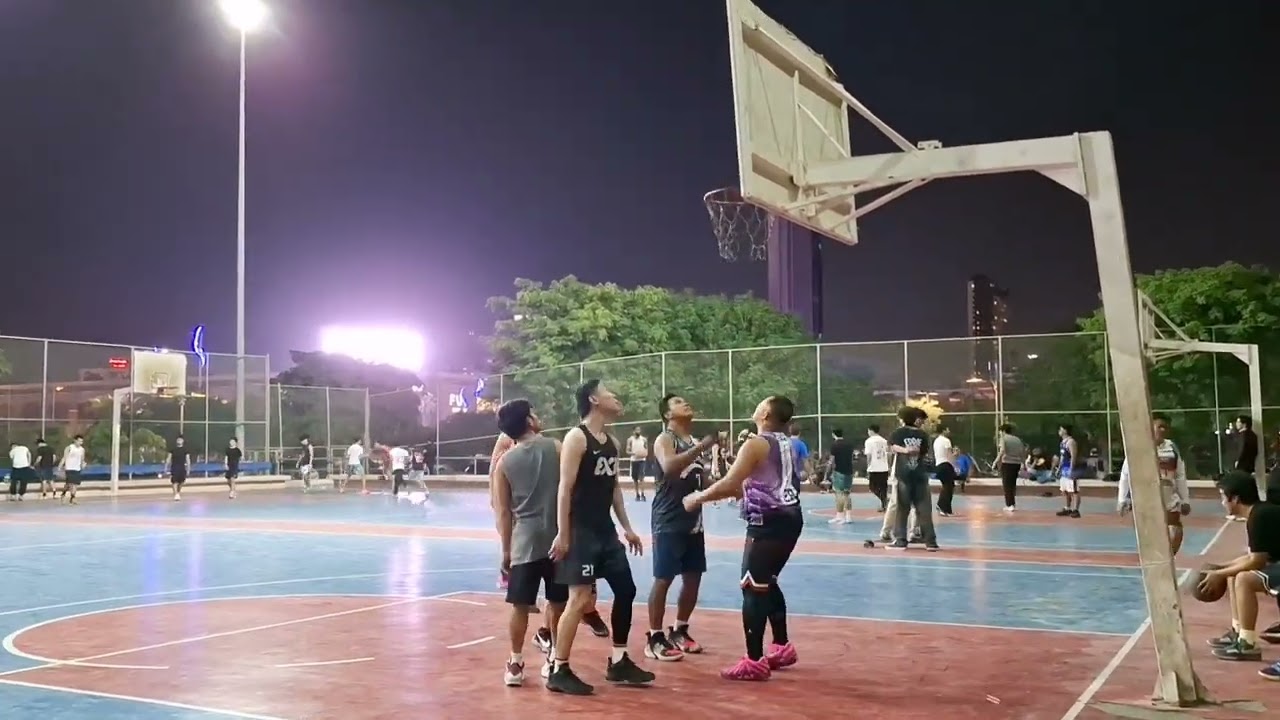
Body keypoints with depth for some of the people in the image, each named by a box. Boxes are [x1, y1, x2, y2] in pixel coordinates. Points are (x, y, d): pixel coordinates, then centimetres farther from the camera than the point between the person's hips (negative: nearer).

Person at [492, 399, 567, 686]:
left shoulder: (504, 462, 4)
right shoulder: (556, 447, 0)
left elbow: (503, 512, 4)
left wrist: (506, 550, 11)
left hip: (525, 541, 0)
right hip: (557, 537, 0)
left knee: (520, 605, 7)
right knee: (557, 603, 14)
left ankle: (515, 665, 11)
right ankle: (553, 659, 22)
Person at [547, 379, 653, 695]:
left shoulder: (612, 441, 13)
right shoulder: (576, 438, -12)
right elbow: (565, 488, -16)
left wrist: (626, 527, 16)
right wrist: (562, 534, -20)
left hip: (605, 530, 9)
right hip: (581, 531, -9)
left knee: (626, 590, 10)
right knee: (580, 599, -8)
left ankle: (618, 663, 21)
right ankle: (559, 671, 1)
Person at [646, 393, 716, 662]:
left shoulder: (694, 441, 14)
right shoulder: (664, 440, -10)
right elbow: (669, 467, -32)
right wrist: (701, 448, -34)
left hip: (693, 520, 8)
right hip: (669, 522, -8)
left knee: (693, 577, 12)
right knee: (663, 579, -5)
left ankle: (679, 631, 26)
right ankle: (654, 638, 3)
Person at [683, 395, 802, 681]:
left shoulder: (756, 444, -12)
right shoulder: (788, 445, 13)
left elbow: (729, 484, -17)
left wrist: (698, 498, -3)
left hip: (768, 523, -9)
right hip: (789, 518, 9)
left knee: (753, 588, -4)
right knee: (768, 582, 22)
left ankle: (755, 661, -3)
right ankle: (782, 647, 29)